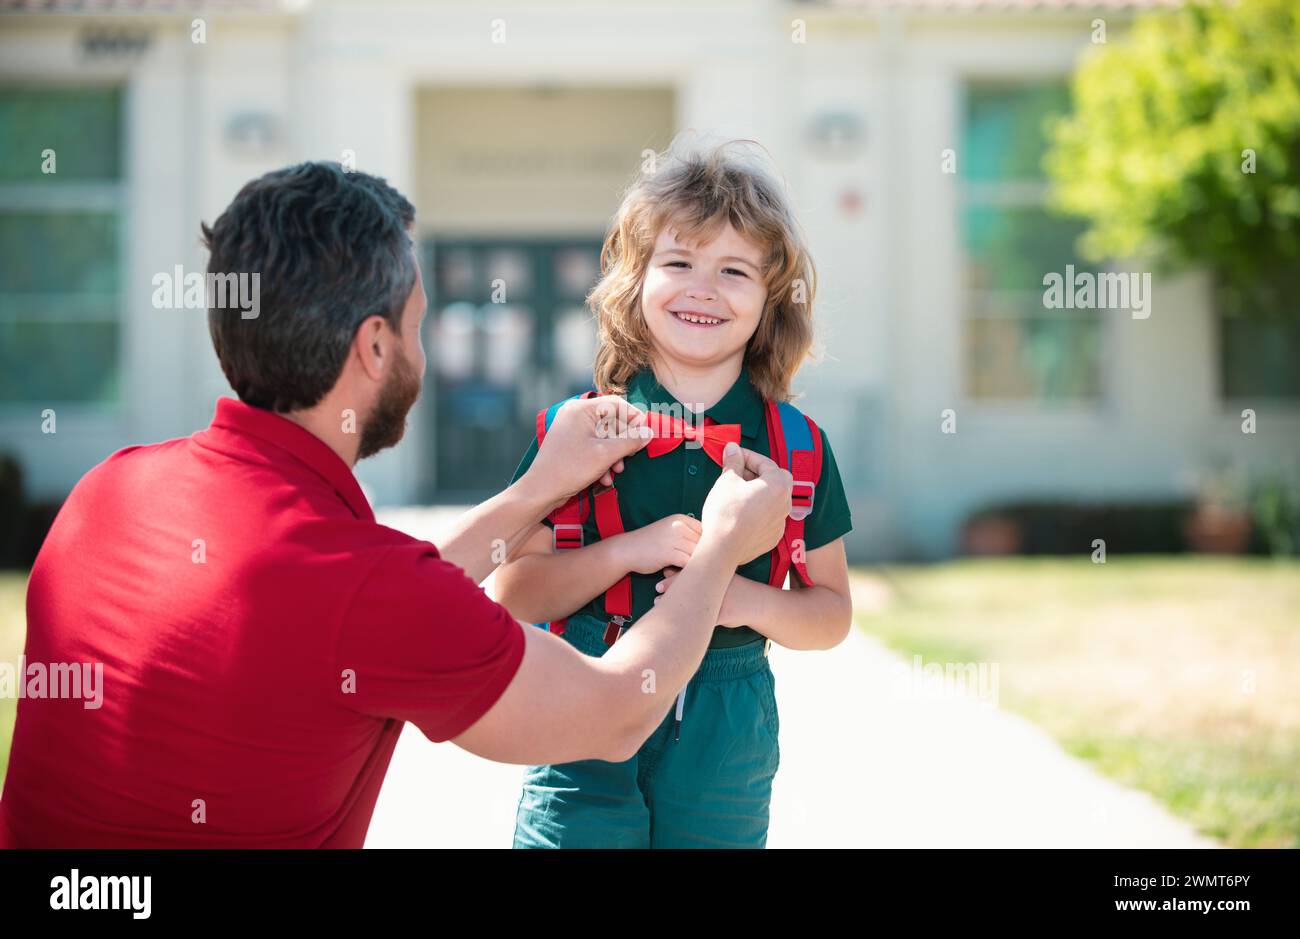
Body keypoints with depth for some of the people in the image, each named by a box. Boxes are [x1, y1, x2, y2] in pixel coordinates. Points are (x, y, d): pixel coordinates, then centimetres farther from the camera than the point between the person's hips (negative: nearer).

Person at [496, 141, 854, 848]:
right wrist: (628, 552, -19)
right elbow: (513, 593, -4)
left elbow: (831, 612, 7)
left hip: (728, 743, 2)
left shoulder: (798, 446, 3)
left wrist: (749, 601, -13)